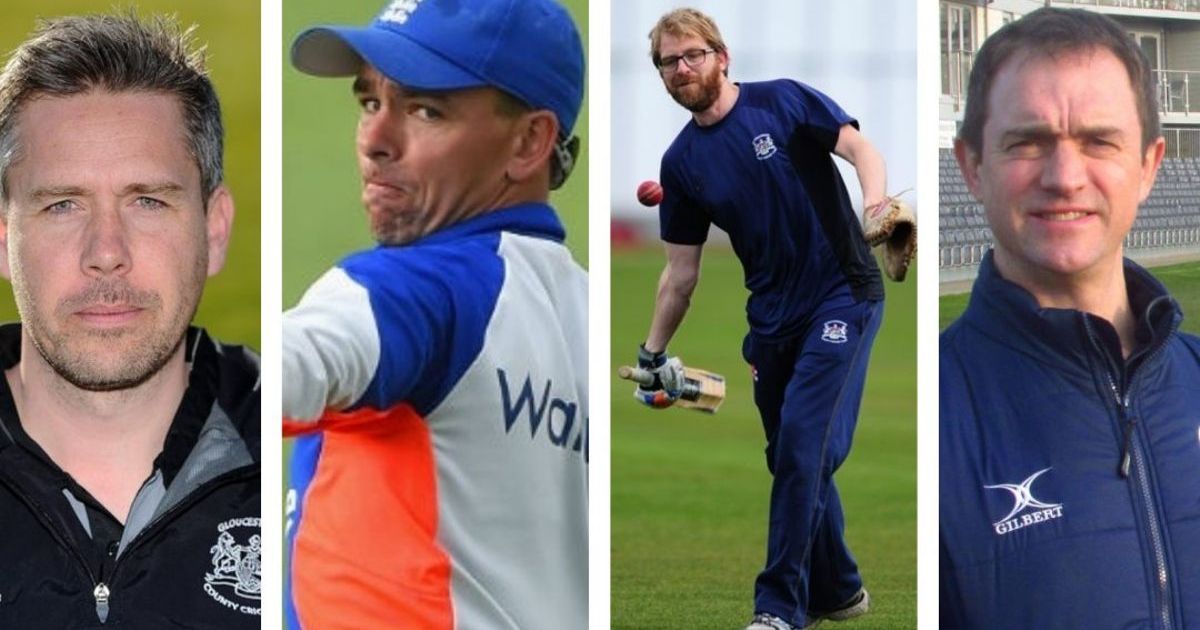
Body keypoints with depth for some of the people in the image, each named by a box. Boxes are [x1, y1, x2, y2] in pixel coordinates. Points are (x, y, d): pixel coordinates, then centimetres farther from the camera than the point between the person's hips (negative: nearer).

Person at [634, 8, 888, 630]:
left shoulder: (783, 101, -4)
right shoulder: (682, 163, 7)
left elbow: (861, 149, -12)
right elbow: (681, 271, 13)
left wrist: (877, 209, -31)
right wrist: (652, 352, 12)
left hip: (842, 296, -5)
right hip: (773, 317, 6)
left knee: (803, 444, -14)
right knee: (794, 459, 10)